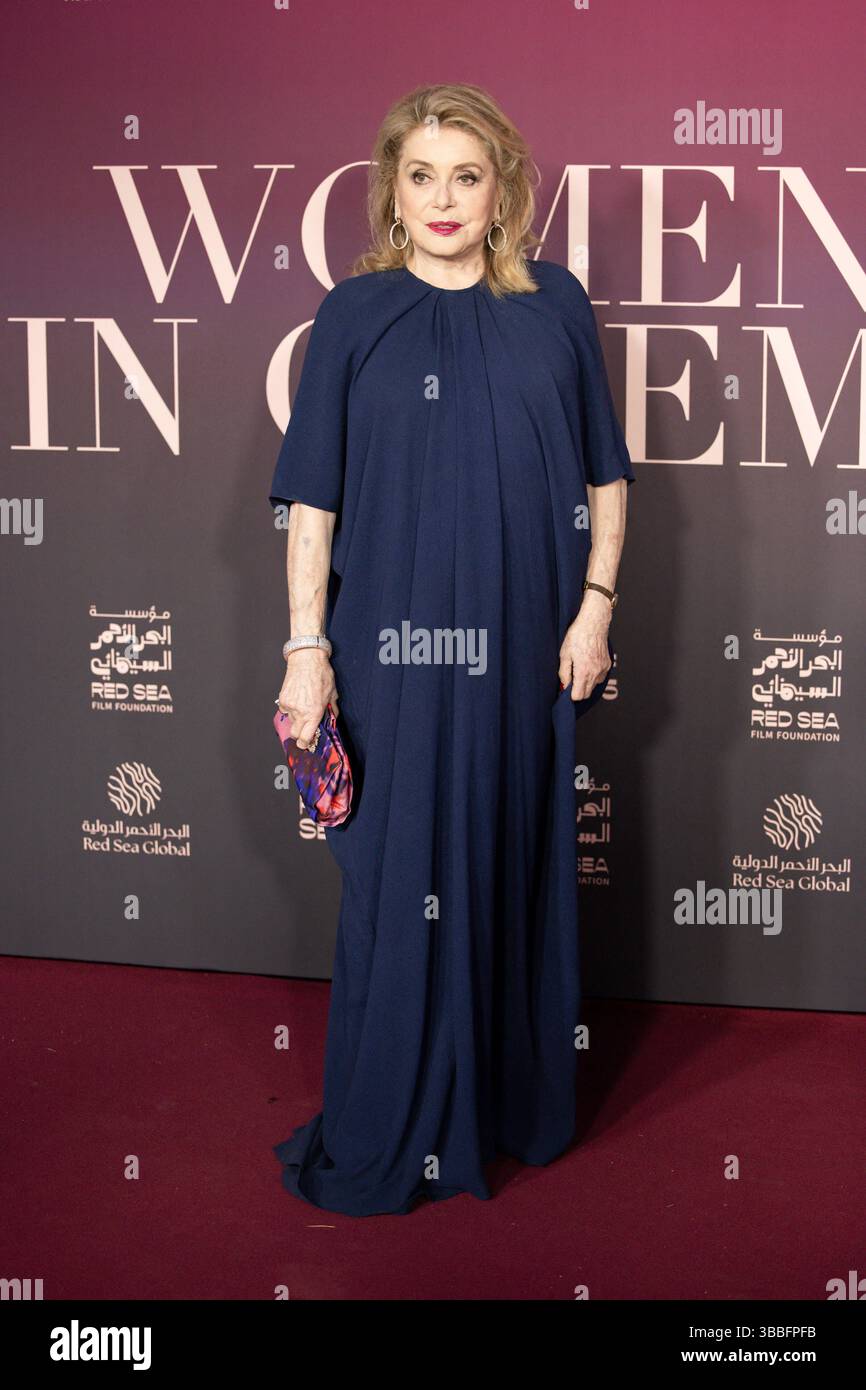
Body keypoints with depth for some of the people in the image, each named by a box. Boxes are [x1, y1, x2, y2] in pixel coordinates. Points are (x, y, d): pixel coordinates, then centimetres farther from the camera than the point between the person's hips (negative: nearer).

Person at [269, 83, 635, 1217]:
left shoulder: (553, 304, 5)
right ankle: (385, 1142, 17)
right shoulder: (355, 315, 1)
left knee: (520, 867, 11)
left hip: (524, 644, 2)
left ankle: (517, 1101, 29)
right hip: (395, 643, -2)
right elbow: (314, 496, -1)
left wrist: (596, 604, -1)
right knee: (402, 880, 3)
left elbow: (605, 473, 8)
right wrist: (308, 646, -6)